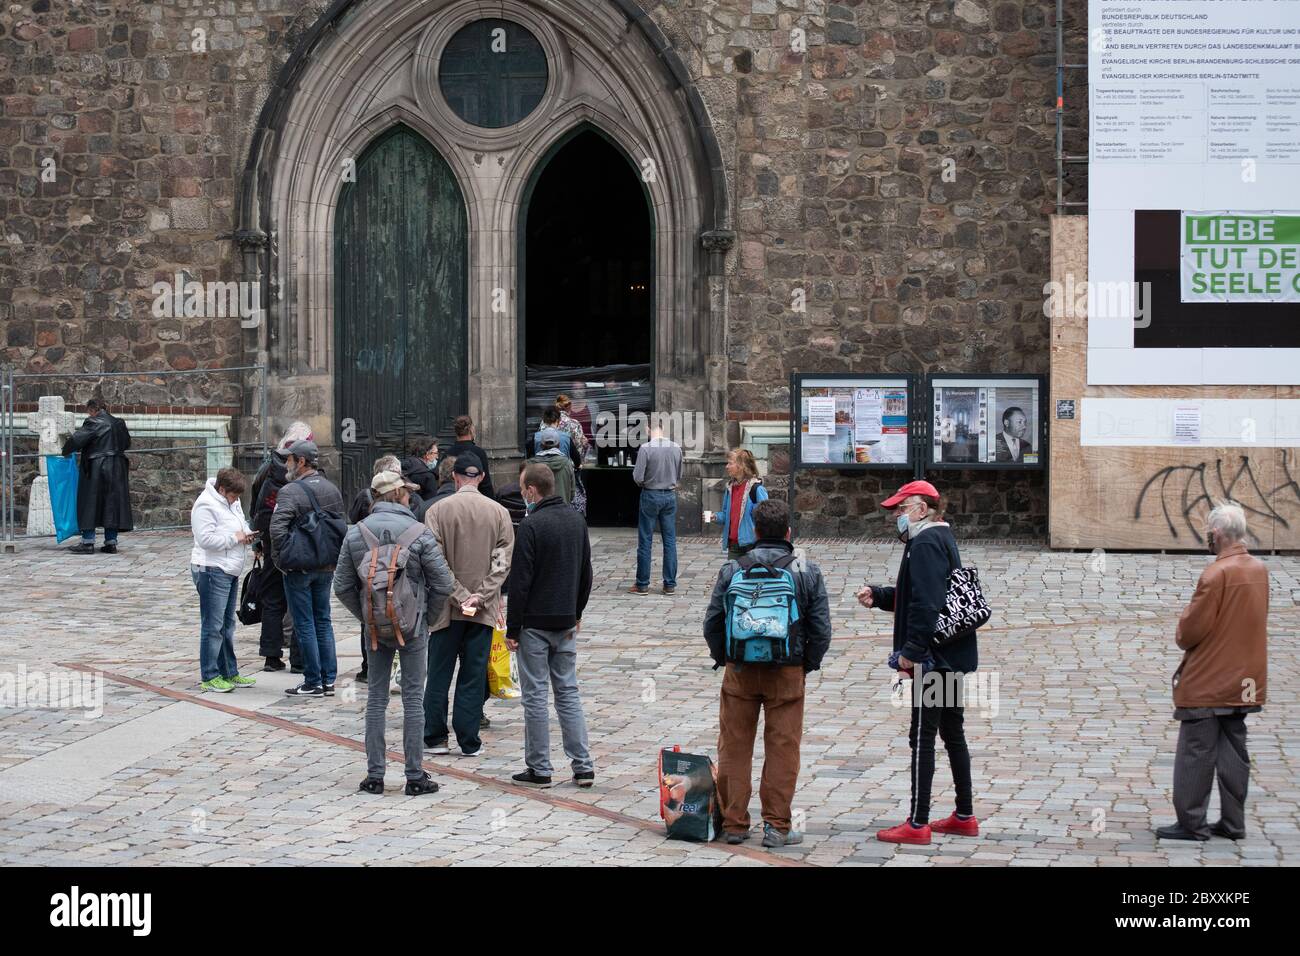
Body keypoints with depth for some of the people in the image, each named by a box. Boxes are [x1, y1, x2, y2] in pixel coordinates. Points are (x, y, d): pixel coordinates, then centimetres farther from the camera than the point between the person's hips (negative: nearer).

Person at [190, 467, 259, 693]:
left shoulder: (231, 502, 14)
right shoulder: (206, 505, -15)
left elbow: (239, 525, 28)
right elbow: (206, 538, -23)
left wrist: (246, 534, 5)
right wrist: (235, 538, -17)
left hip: (230, 572, 10)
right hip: (212, 571, -10)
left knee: (227, 625, 15)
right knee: (212, 626, -7)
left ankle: (229, 673, 22)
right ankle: (209, 677, -2)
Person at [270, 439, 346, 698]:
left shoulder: (291, 491, -16)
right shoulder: (332, 489, 7)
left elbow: (277, 529, -26)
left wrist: (280, 558, -13)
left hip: (299, 567, -7)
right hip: (326, 567, 7)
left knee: (304, 624, 1)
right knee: (323, 621, 13)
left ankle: (313, 683, 4)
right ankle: (329, 680, 15)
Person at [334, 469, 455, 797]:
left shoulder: (355, 533, -2)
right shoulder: (419, 533, -11)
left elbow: (342, 586, 0)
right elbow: (443, 583, -11)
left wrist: (365, 617, 11)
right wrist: (426, 615, 3)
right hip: (413, 627, -3)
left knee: (376, 696, 11)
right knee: (413, 697, 4)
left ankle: (374, 774, 12)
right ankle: (415, 776, 7)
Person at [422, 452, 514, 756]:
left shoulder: (438, 510, -6)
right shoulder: (499, 512, -1)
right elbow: (503, 563, -6)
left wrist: (459, 596, -8)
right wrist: (479, 596, -8)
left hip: (446, 607, -1)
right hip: (483, 611, 1)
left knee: (439, 674, 9)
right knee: (474, 676, 6)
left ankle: (435, 737, 15)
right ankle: (469, 741, 8)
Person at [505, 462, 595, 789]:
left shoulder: (531, 525, -16)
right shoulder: (577, 520, 7)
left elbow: (520, 581, -15)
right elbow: (586, 573, 14)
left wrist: (512, 629, -10)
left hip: (535, 624, -6)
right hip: (566, 624, 6)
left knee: (535, 695, 1)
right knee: (568, 692, 11)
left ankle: (539, 769, 5)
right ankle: (583, 765, 7)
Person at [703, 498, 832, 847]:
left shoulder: (732, 569, -1)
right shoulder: (807, 572, -2)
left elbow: (712, 622, 2)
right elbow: (821, 628, -1)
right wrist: (808, 664, 13)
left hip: (740, 671, 1)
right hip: (787, 673, -1)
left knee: (734, 748, 9)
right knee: (782, 750, 6)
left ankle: (734, 824, 14)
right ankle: (777, 825, 7)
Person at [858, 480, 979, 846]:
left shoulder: (926, 544, -16)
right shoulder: (941, 539, 18)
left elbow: (926, 604, -25)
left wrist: (911, 651, -23)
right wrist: (878, 596, 12)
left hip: (933, 656, -11)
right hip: (953, 656, 11)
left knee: (922, 737, -6)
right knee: (952, 733, 16)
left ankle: (917, 824, -3)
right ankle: (965, 816, 23)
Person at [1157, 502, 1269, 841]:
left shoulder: (1217, 573, -19)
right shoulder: (1259, 569, 6)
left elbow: (1191, 630, -19)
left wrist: (1182, 636, 3)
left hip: (1206, 684, -8)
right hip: (1243, 682, 8)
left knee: (1195, 754, -1)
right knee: (1233, 751, 12)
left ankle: (1192, 824, 2)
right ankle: (1232, 823, 14)